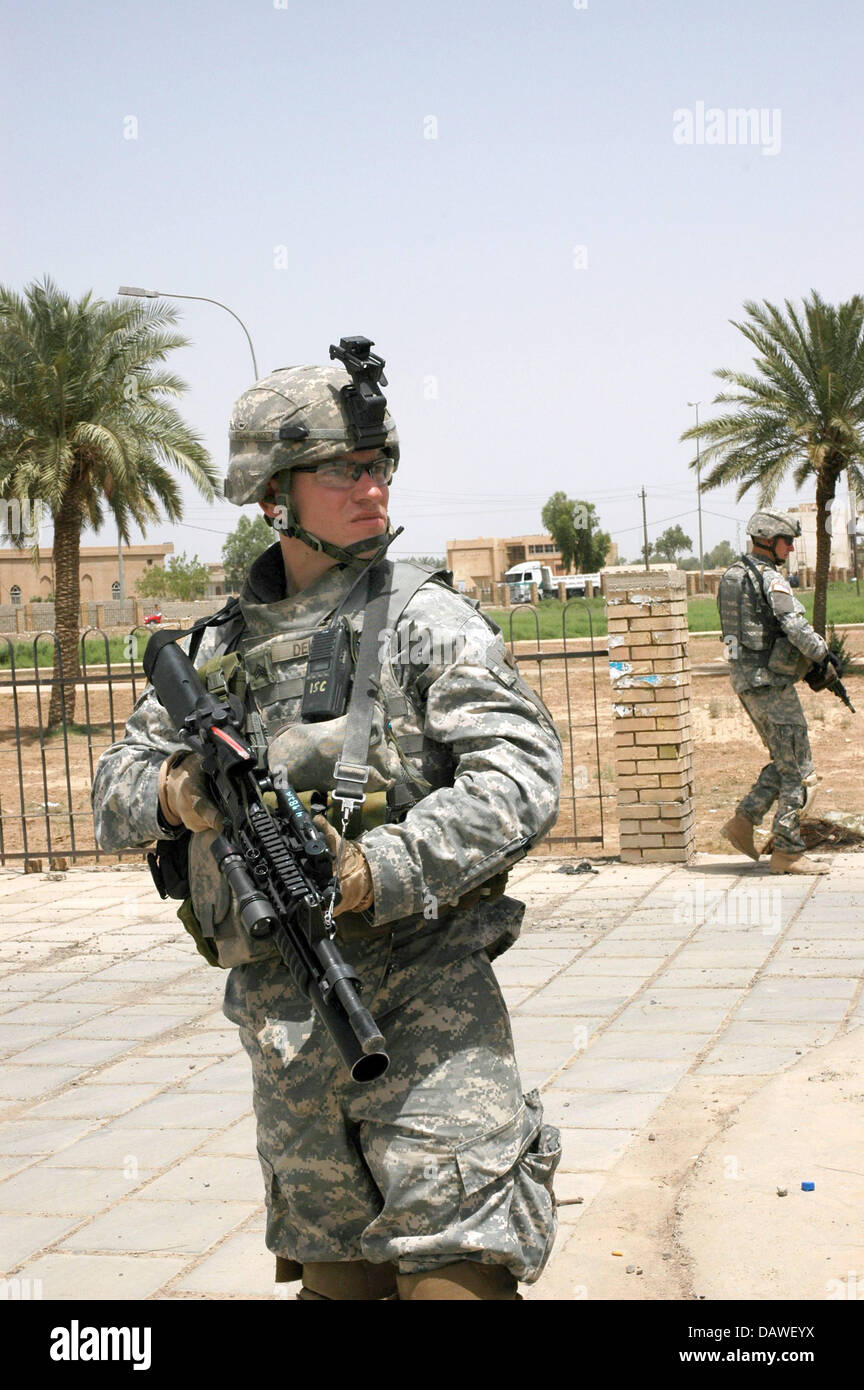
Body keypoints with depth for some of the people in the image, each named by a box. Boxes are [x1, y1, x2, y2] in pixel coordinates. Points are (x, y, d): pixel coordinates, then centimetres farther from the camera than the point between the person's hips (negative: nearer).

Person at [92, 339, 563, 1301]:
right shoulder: (217, 650, 11)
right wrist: (170, 792, -10)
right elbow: (111, 796, 14)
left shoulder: (424, 617, -3)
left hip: (421, 987, -4)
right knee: (337, 1273, 16)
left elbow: (523, 775, -14)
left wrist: (381, 870, -24)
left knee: (453, 1268, -11)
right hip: (276, 1005, 5)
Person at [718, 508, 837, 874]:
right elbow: (796, 627, -23)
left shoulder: (734, 575, 15)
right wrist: (824, 658, -8)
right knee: (797, 769, -3)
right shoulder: (770, 579, -15)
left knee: (784, 761, 18)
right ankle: (787, 852, -1)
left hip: (746, 677, 9)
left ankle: (743, 822, 13)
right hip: (769, 680, -9)